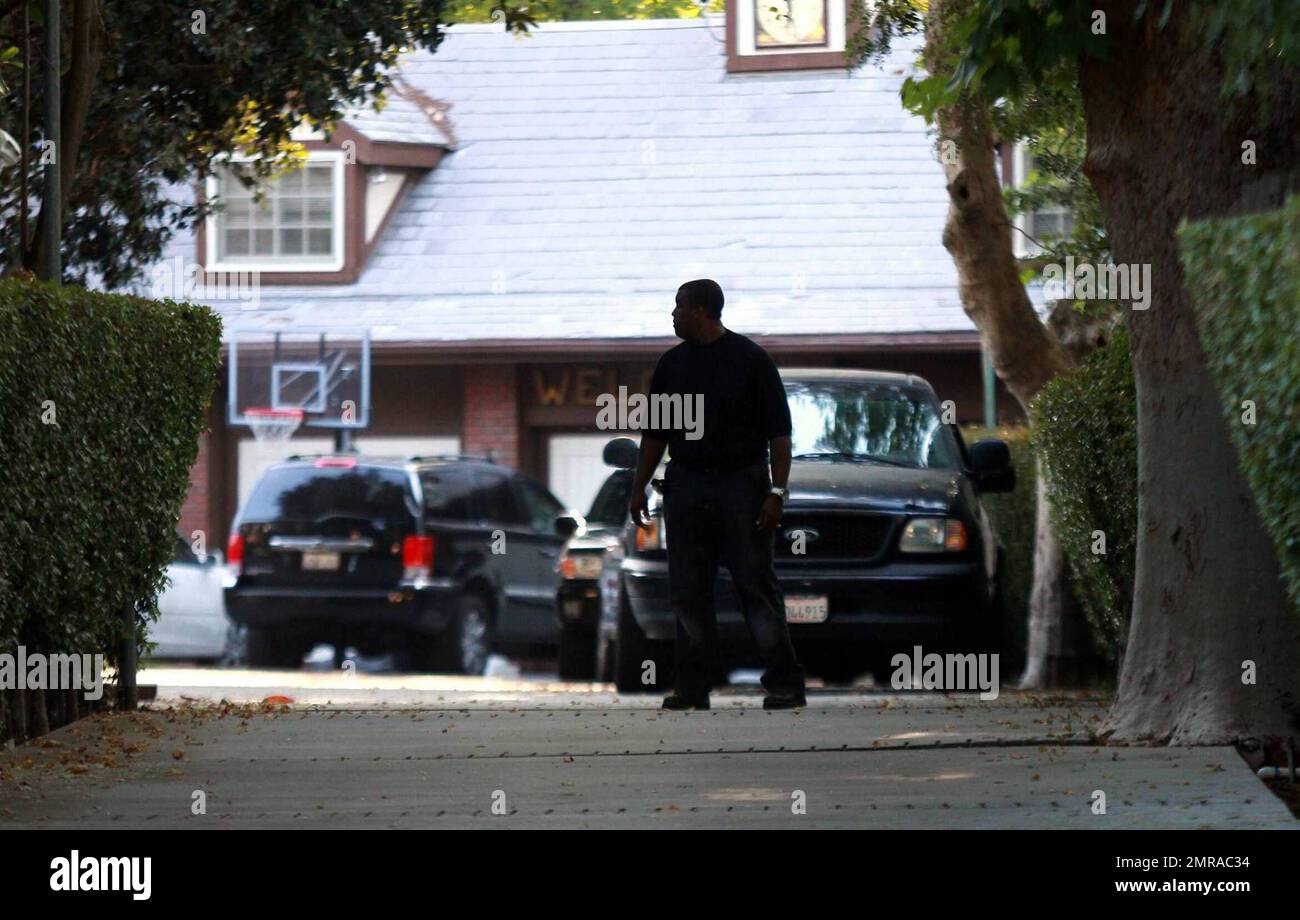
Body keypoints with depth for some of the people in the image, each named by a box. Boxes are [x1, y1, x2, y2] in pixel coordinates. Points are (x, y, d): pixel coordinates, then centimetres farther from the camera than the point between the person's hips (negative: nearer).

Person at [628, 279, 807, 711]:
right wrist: (639, 488, 11)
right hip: (686, 486, 5)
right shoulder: (671, 364, 11)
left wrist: (777, 491, -12)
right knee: (688, 589, 2)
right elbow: (655, 433, 18)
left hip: (742, 484, -5)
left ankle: (784, 682, -4)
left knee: (756, 585, -5)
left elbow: (779, 432, -4)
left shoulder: (750, 360, -3)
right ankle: (694, 683, 7)